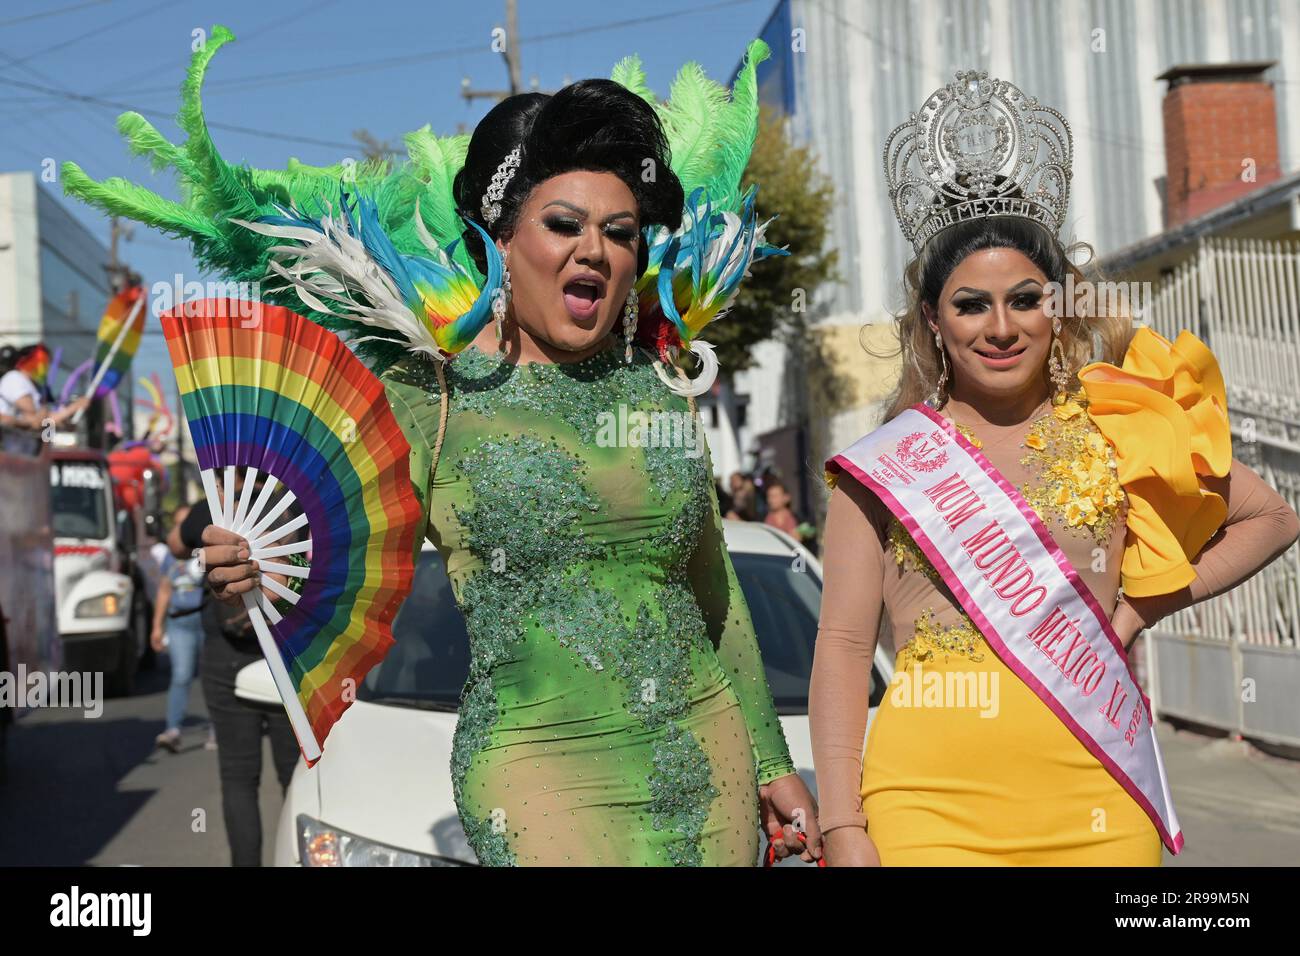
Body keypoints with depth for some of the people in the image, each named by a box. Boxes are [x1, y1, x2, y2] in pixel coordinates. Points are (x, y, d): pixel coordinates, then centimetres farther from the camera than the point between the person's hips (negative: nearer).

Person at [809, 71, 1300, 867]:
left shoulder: (1118, 429, 4)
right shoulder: (883, 466, 0)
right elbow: (844, 644, -1)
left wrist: (1143, 607, 4)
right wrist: (843, 829, -7)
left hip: (1094, 797, 2)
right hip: (932, 795, -1)